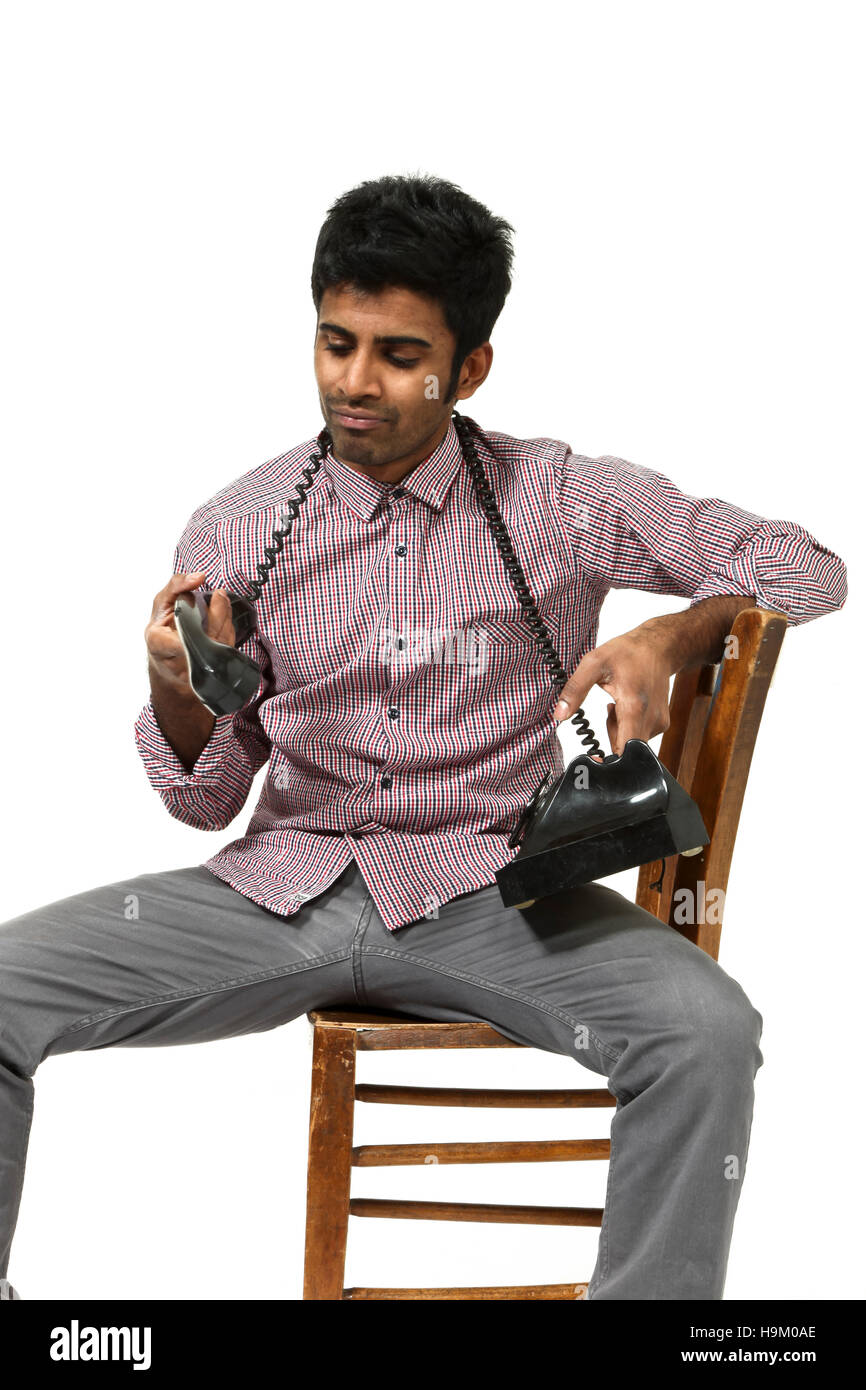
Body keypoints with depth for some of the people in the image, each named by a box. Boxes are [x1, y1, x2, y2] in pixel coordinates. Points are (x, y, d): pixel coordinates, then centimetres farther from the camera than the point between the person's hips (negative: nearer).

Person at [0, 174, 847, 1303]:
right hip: (283, 881, 2)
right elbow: (206, 799, 9)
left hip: (489, 889, -1)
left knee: (704, 1031, -30)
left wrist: (670, 638, -14)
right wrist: (179, 693, -14)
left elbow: (805, 565, 6)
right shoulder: (237, 530, 6)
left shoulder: (557, 502, 3)